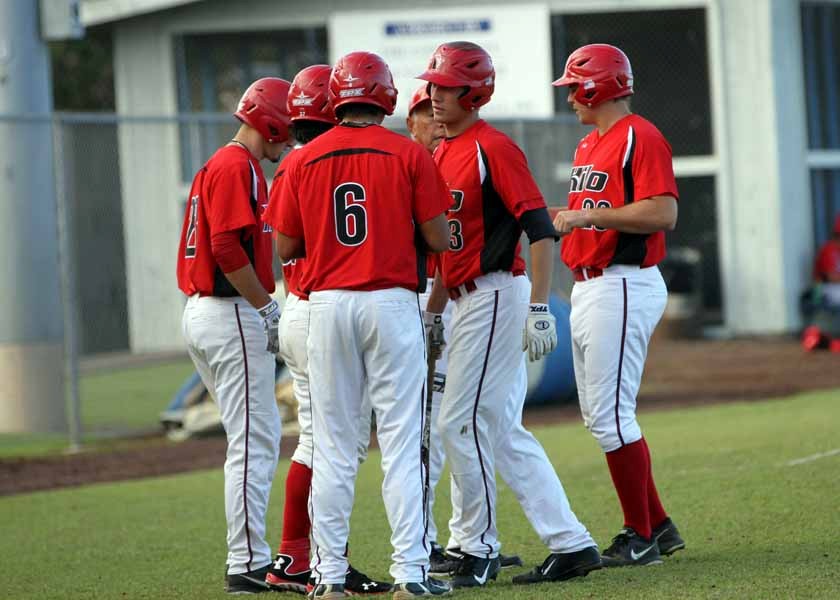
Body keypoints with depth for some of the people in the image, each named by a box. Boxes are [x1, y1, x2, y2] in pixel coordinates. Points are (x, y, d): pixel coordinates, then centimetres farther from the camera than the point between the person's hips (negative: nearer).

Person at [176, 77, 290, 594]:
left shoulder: (219, 166, 20)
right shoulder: (237, 166, -12)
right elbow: (228, 248, -22)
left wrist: (263, 310, 17)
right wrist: (269, 310, -16)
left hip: (204, 315, 11)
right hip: (233, 318, -11)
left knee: (255, 438, 15)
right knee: (255, 441, -8)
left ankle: (253, 556, 17)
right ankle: (248, 565, -8)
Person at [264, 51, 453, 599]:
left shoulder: (303, 160, 3)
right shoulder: (410, 155, -3)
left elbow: (286, 247, 4)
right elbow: (438, 240, -5)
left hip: (328, 305, 2)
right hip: (393, 303, -2)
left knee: (332, 446, 8)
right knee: (402, 441, -1)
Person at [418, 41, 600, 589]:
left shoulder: (494, 148, -12)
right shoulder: (443, 153, 15)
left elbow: (540, 228, -18)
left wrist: (539, 307, -23)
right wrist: (432, 314, 22)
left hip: (497, 294, -10)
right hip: (470, 300, 10)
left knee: (461, 422, -7)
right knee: (503, 432, 9)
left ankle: (478, 551, 3)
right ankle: (572, 544, 11)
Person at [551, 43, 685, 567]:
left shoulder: (641, 138, -12)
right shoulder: (589, 146, 18)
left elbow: (663, 213, -22)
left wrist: (589, 215, -23)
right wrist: (560, 217, 9)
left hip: (623, 287, -11)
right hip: (588, 287, 11)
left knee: (610, 415, -11)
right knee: (600, 414, 13)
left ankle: (641, 539, -4)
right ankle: (657, 525, 20)